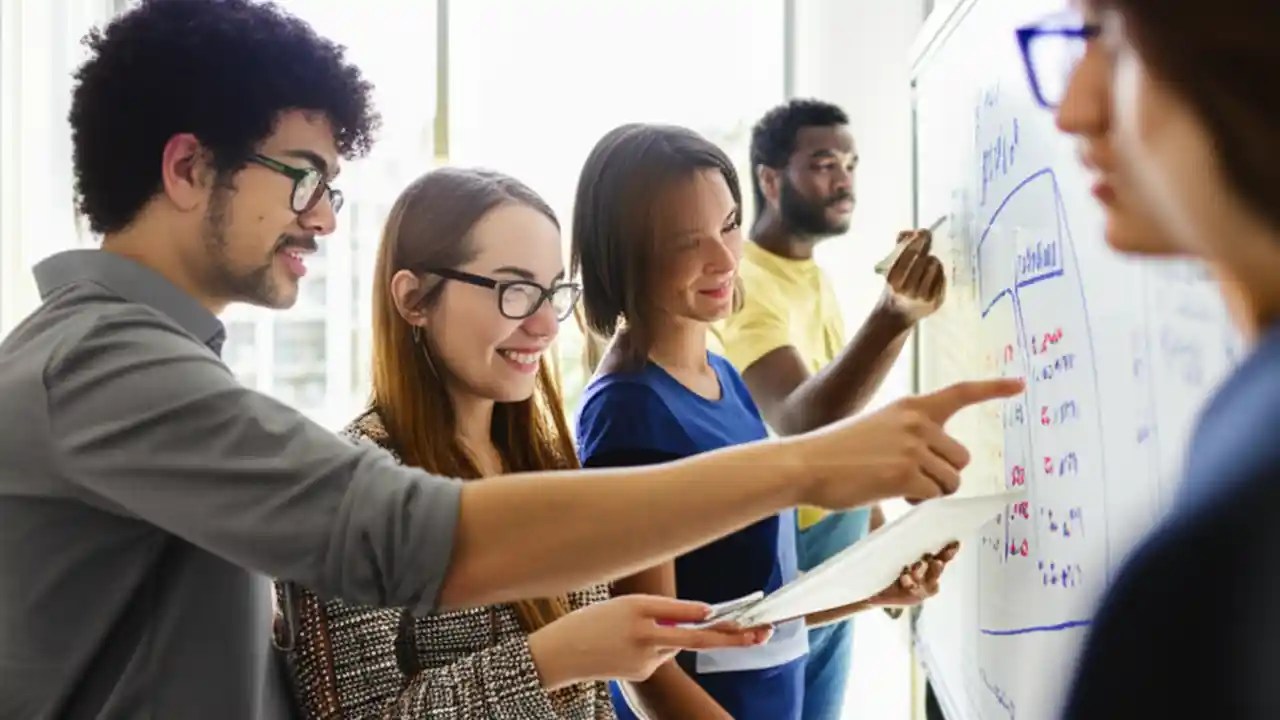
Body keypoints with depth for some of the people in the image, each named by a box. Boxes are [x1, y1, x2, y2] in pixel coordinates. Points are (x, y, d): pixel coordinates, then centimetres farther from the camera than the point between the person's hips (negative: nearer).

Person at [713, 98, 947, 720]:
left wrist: (872, 516, 20)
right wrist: (892, 319, -48)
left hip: (838, 548, 8)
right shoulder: (744, 283, -21)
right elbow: (796, 424, -36)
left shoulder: (815, 276, 8)